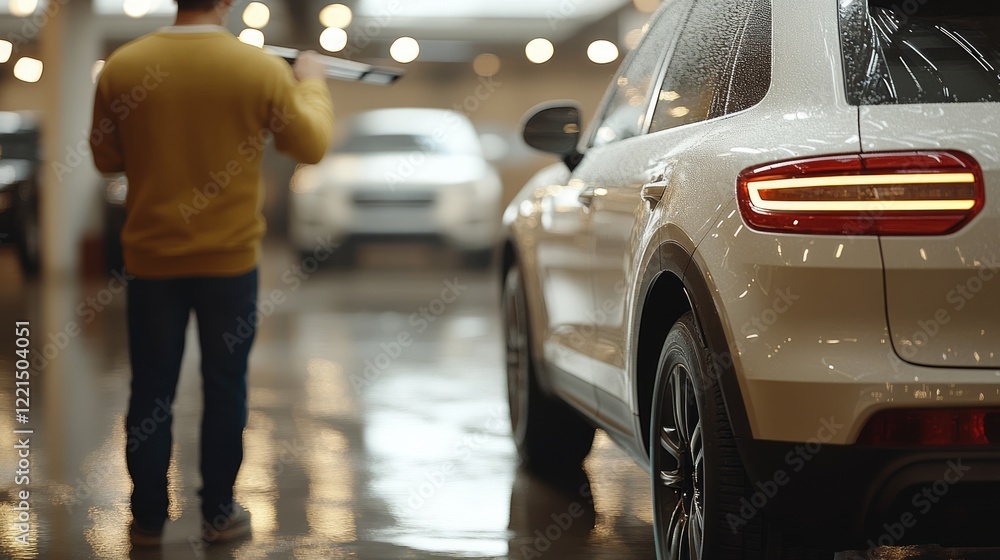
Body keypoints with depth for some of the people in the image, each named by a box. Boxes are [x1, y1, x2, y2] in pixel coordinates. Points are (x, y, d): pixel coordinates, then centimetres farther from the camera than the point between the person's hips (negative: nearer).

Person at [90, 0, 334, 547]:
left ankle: (147, 518, 17)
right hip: (230, 260, -1)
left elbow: (106, 158, 3)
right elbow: (312, 145, 1)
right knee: (224, 388, 12)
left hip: (151, 259, 1)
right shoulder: (262, 68, -12)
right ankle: (219, 513, 20)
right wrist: (312, 83, 18)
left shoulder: (122, 67, -8)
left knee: (151, 390, 10)